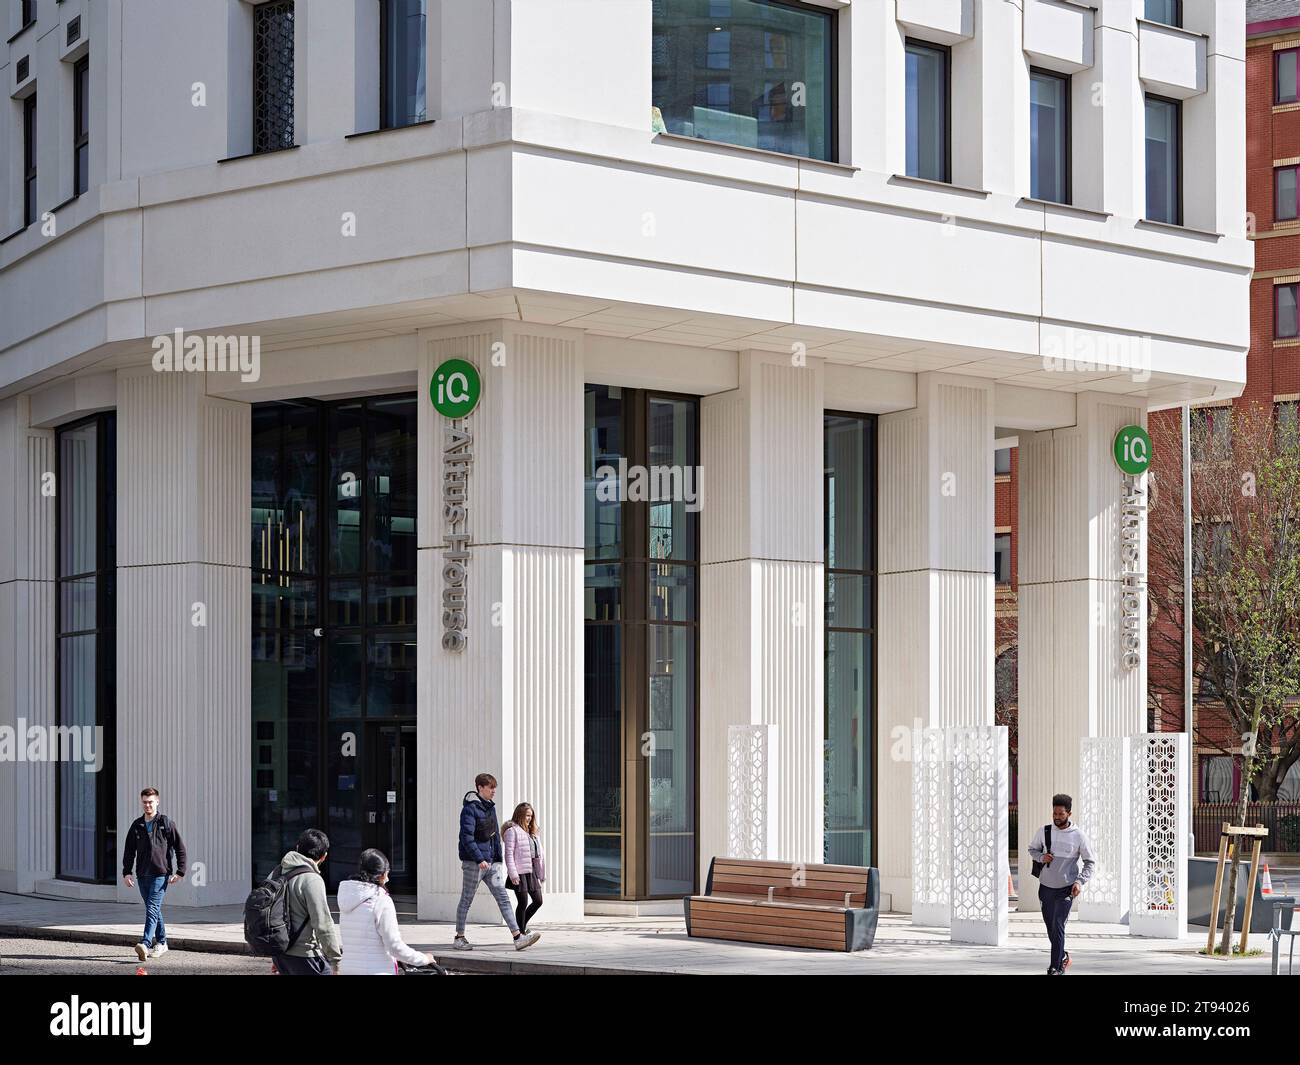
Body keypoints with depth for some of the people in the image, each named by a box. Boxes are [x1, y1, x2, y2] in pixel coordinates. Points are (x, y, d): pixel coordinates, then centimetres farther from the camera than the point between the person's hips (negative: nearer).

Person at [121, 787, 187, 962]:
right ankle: (161, 943, 26)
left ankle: (145, 944, -29)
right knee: (154, 910, 14)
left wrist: (180, 872, -5)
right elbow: (129, 850, 14)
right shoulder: (136, 825, 11)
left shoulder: (166, 823, 0)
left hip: (160, 874, -5)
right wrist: (127, 872, 2)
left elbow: (180, 848, 1)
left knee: (152, 909, -17)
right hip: (142, 875, 5)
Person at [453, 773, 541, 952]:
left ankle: (518, 937, -7)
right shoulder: (470, 808, -12)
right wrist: (480, 859, -26)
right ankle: (459, 938, 16)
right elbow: (466, 837, -19)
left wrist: (498, 859, 13)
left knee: (503, 897, -1)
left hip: (491, 862, 7)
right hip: (473, 862, -7)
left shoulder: (491, 807, 13)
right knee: (466, 900, 4)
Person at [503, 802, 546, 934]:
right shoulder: (512, 831, -6)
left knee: (538, 901, 8)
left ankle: (523, 925, 27)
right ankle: (521, 932, 7)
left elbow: (539, 854, 19)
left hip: (531, 871, 8)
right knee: (523, 903, -4)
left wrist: (541, 874, 15)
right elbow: (509, 853, -13)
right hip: (519, 872, -8)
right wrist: (513, 874, -20)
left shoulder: (532, 833, 18)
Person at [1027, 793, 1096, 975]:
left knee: (1058, 927, -13)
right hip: (1046, 886, 4)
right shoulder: (1043, 831, 0)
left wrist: (1080, 881, -12)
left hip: (1066, 888, -4)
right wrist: (1041, 856, -8)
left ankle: (1056, 967, -9)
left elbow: (1090, 861, 2)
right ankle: (1062, 955, 36)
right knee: (1050, 927, 13)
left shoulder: (1078, 836, -7)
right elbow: (1032, 849, 15)